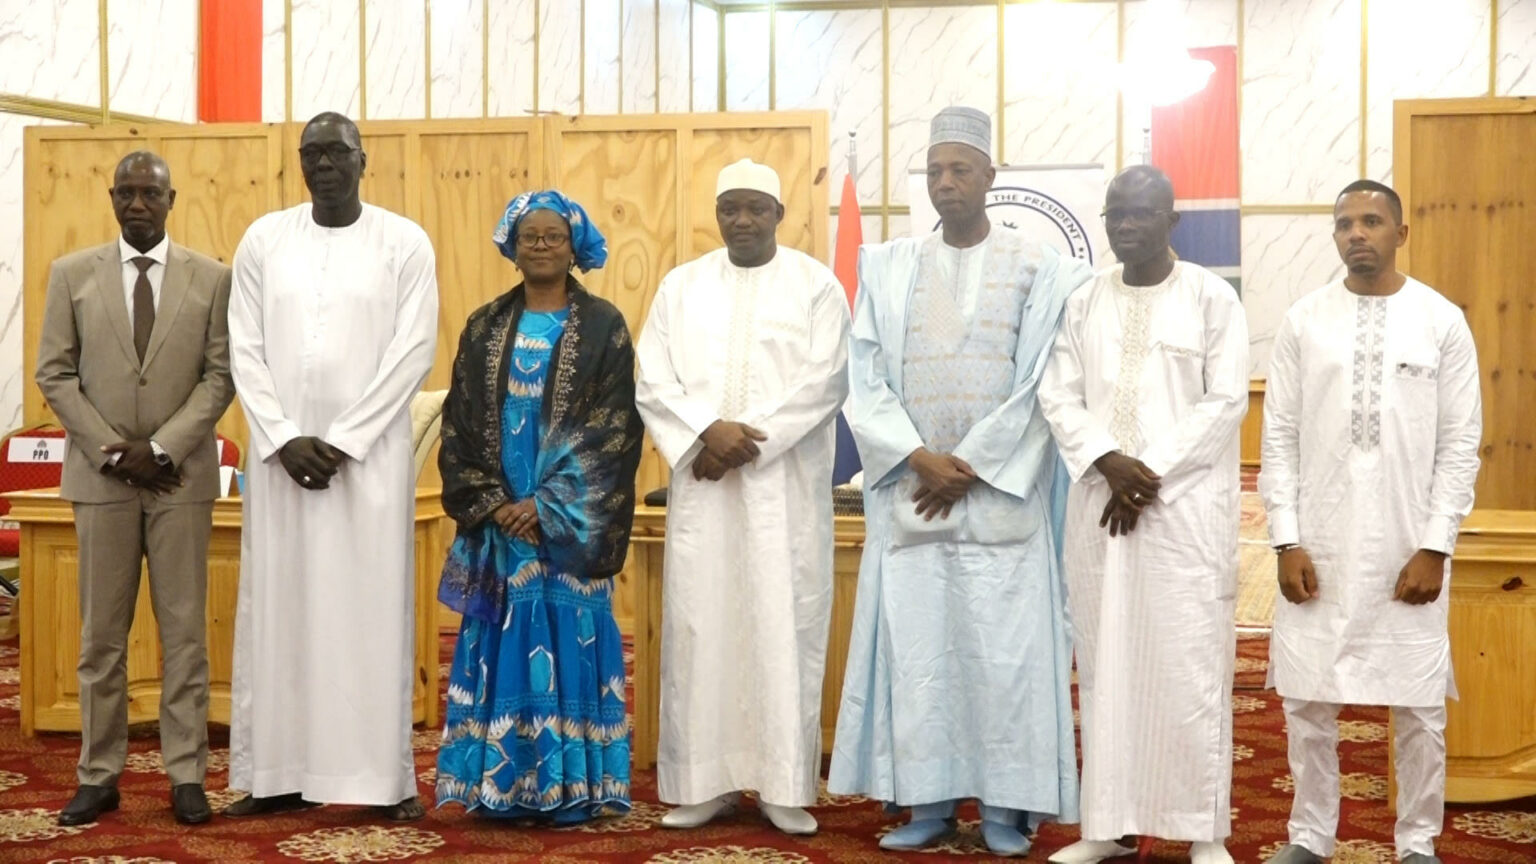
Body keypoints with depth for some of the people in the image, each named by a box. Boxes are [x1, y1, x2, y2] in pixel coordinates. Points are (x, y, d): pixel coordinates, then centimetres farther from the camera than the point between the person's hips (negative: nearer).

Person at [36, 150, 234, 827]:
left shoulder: (211, 278, 3)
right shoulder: (71, 274, 6)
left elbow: (220, 376, -1)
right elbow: (55, 376, 3)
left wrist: (160, 448, -11)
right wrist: (114, 452, -7)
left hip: (181, 475, -1)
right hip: (100, 474, 1)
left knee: (185, 629, 2)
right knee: (102, 632, 5)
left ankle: (187, 773, 8)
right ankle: (99, 775, 13)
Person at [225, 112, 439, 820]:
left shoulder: (404, 242, 1)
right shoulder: (264, 239, 8)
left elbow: (415, 348, -6)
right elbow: (244, 349, 4)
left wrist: (343, 440, -12)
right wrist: (284, 438, -9)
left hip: (371, 451, -2)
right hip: (280, 448, 3)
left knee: (373, 607, -1)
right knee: (278, 606, 4)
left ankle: (387, 776, 5)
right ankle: (277, 773, 11)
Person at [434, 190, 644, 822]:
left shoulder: (603, 326, 0)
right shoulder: (485, 328, 10)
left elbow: (615, 429, -7)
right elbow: (459, 424, 6)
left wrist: (548, 506, -13)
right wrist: (490, 503, -8)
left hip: (570, 523, -3)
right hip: (498, 519, 3)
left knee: (566, 641, -1)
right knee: (501, 645, 4)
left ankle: (570, 786, 6)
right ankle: (501, 783, 12)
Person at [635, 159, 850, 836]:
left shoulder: (816, 284, 4)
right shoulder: (681, 286, 11)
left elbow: (825, 379, -7)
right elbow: (653, 382, 3)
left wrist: (749, 438, -14)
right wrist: (707, 431, -14)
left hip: (786, 484, -2)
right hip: (702, 481, 2)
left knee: (784, 624, -2)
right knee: (699, 622, 1)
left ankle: (784, 785, 5)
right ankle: (706, 780, 9)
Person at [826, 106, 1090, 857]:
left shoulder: (1038, 268, 2)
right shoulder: (887, 268, 9)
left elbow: (1039, 385, -5)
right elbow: (865, 379, 2)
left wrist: (971, 469, -10)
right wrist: (919, 458, -10)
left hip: (1001, 493, -2)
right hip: (907, 490, 3)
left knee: (1003, 648, -2)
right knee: (913, 647, 2)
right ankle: (926, 800, 12)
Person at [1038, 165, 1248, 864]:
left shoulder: (1212, 297, 1)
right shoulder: (1083, 303, 12)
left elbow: (1226, 400, -6)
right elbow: (1058, 397, 5)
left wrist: (1152, 471, -13)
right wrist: (1110, 462, -11)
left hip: (1186, 507, -3)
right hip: (1098, 505, 4)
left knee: (1189, 667, -4)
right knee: (1104, 665, 5)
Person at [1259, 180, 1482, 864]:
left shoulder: (1443, 321, 0)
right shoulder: (1303, 321, 3)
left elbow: (1460, 445, -1)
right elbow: (1280, 437, 2)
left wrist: (1435, 547, -7)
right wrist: (1287, 540, -5)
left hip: (1408, 548, -1)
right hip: (1321, 547, 1)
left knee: (1417, 704, 7)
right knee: (1307, 697, 6)